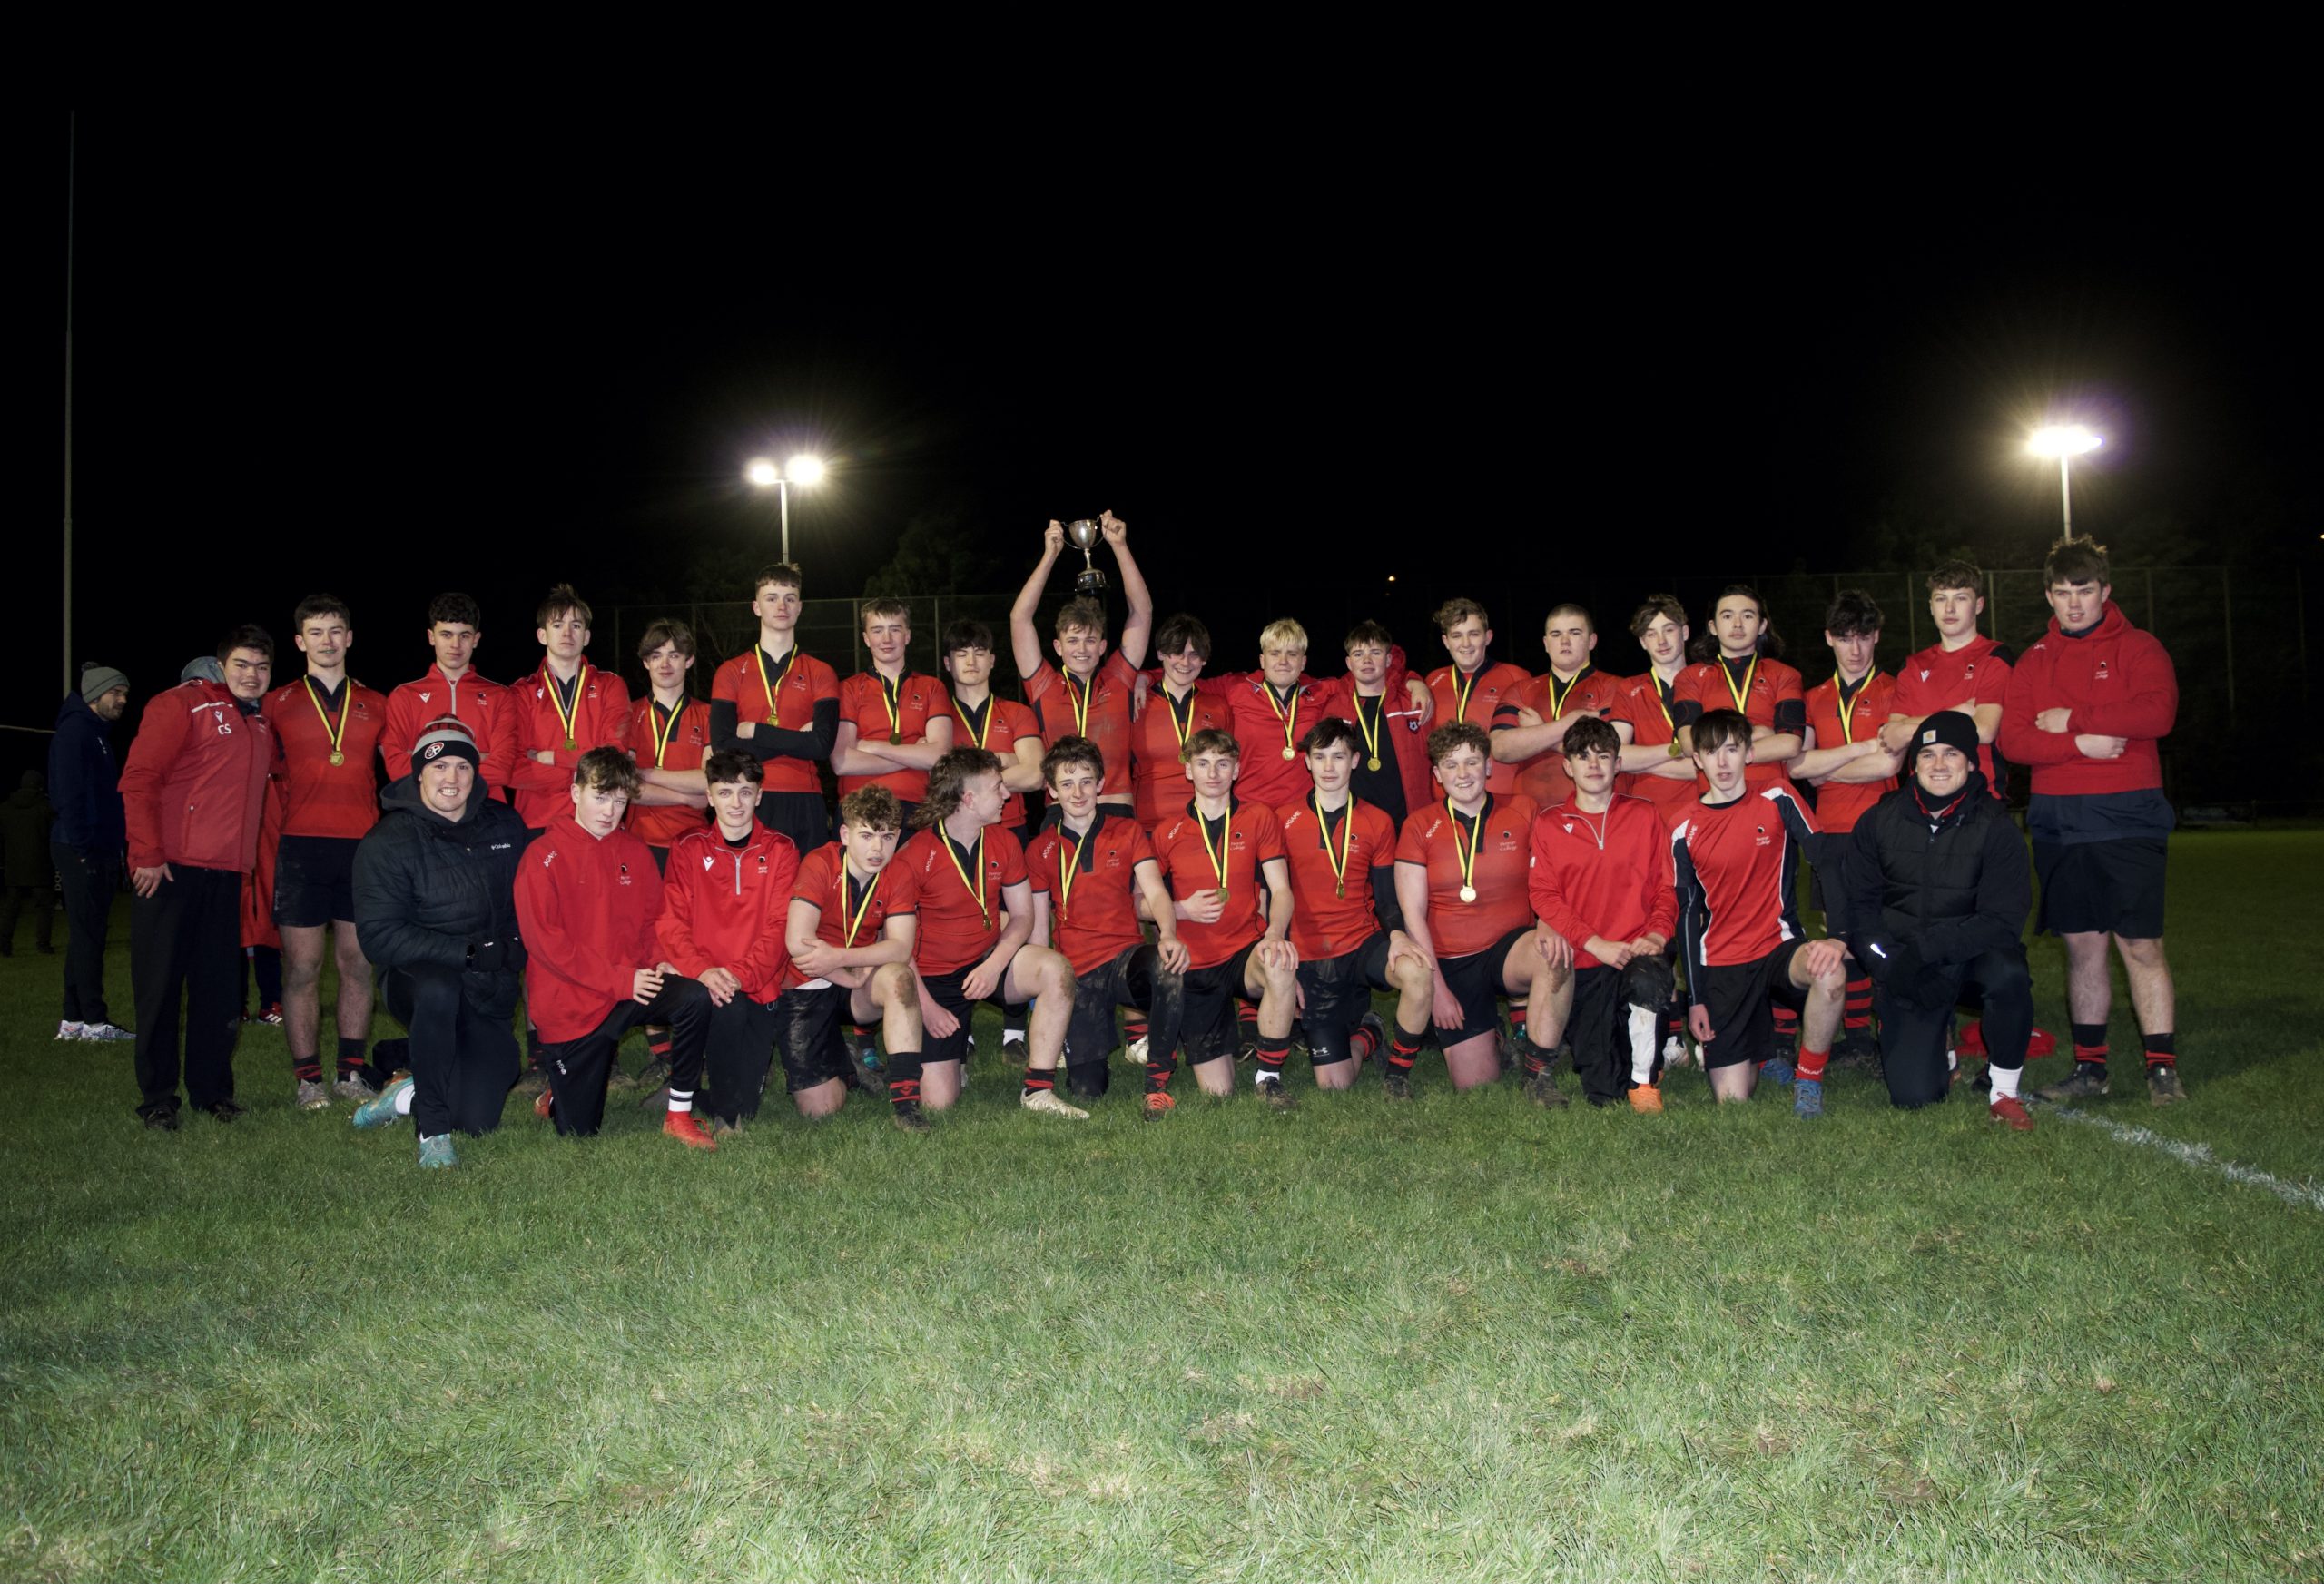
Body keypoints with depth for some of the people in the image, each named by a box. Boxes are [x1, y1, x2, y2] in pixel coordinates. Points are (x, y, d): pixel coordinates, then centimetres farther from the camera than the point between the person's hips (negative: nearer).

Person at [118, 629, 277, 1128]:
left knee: (218, 986, 7)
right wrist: (148, 853, -14)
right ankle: (157, 1097, 9)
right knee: (160, 983, 0)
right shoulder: (182, 704, -3)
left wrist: (254, 864, 11)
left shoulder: (263, 728, 17)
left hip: (226, 875, 6)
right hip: (168, 869, -6)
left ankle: (212, 1090, 17)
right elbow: (139, 778, -10)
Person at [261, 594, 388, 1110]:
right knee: (303, 967, -1)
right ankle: (308, 1079, 6)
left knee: (359, 965, 5)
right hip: (301, 848, -2)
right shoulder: (277, 705, 8)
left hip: (363, 849, 2)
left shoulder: (375, 706, 12)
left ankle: (350, 1073, 14)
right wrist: (276, 836, 0)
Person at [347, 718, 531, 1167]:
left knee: (477, 1121, -9)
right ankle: (432, 1129, -25)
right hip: (414, 976, -4)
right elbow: (379, 937, -16)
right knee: (438, 989, -42)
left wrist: (515, 945, -5)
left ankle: (407, 1096, 25)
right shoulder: (387, 843, -9)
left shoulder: (505, 826, 5)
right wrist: (467, 952, -23)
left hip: (488, 994, 4)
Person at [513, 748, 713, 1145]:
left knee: (694, 998, -27)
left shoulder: (635, 852, 7)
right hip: (570, 1005, -4)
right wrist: (620, 980, -19)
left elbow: (653, 918, 15)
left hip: (633, 987, 4)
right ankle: (558, 1093, 36)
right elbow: (545, 940, -15)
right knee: (578, 1131, -2)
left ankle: (679, 1115, -13)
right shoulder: (543, 856, -9)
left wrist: (658, 962, -8)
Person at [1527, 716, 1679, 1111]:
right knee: (1602, 1093, -7)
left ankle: (1644, 1076, -12)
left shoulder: (1645, 816, 10)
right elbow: (1544, 896, -2)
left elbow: (1666, 886, 9)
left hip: (1637, 952, 1)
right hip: (1582, 962, 0)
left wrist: (1657, 935, -12)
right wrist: (1597, 944, -14)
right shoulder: (1549, 824, 7)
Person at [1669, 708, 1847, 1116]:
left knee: (1830, 972, -37)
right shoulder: (1685, 831, 2)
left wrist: (1838, 938, -23)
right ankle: (1761, 1058, 32)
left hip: (1778, 947, -1)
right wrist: (1695, 998, 2)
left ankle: (1809, 1079, -11)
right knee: (1732, 1100, -6)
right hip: (1721, 967, 1)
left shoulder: (1777, 800, -2)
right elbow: (1688, 914, 6)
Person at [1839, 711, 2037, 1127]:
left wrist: (1926, 948, -27)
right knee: (1912, 1096, -12)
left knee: (2008, 975, -37)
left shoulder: (1994, 826, -9)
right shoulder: (1880, 820, -1)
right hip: (1905, 970, 1)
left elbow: (2003, 920, -16)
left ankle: (2004, 1092, -13)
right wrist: (1890, 963, -17)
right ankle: (1940, 1043, 25)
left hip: (1968, 957, -1)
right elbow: (1857, 903, 0)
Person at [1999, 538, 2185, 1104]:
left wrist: (2072, 716, -9)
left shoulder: (2138, 648, 4)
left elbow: (2157, 713, -14)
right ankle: (2089, 1067, 15)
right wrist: (2080, 744, -13)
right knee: (2082, 946, 8)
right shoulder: (2033, 662, 13)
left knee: (2140, 945, -5)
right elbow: (2013, 739, 1)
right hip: (2057, 823, 3)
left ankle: (2163, 1068, 1)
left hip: (2127, 817, -3)